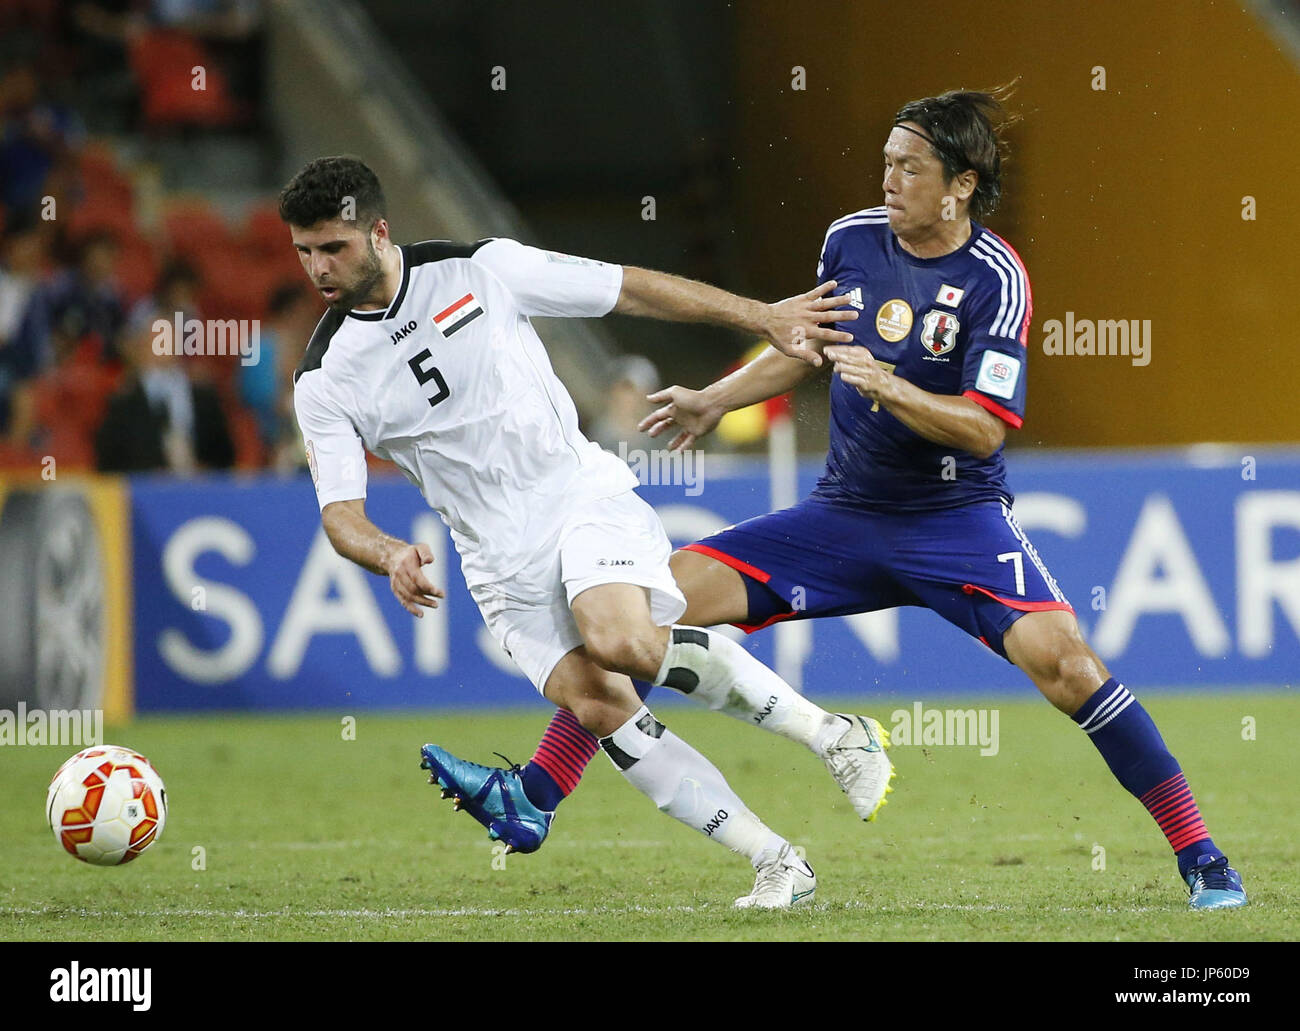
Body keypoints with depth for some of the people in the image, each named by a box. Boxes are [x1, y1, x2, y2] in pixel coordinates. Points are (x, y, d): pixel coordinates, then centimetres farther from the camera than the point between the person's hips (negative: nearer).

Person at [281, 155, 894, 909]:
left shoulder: (478, 270, -5)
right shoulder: (324, 383, -2)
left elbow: (628, 289, 3)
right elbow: (339, 511, -6)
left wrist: (761, 316, 6)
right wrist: (390, 556, -30)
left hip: (582, 495, -2)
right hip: (500, 560, 3)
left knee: (620, 642, -30)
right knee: (598, 707, -16)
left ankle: (829, 731, -15)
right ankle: (777, 864, -8)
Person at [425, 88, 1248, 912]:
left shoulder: (995, 279, -15)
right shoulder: (851, 239, 1)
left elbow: (985, 428, -21)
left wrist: (888, 386, -33)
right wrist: (715, 402, 15)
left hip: (957, 520, -5)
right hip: (843, 513, 5)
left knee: (1060, 655, -28)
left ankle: (1199, 856, -16)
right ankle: (534, 797, -1)